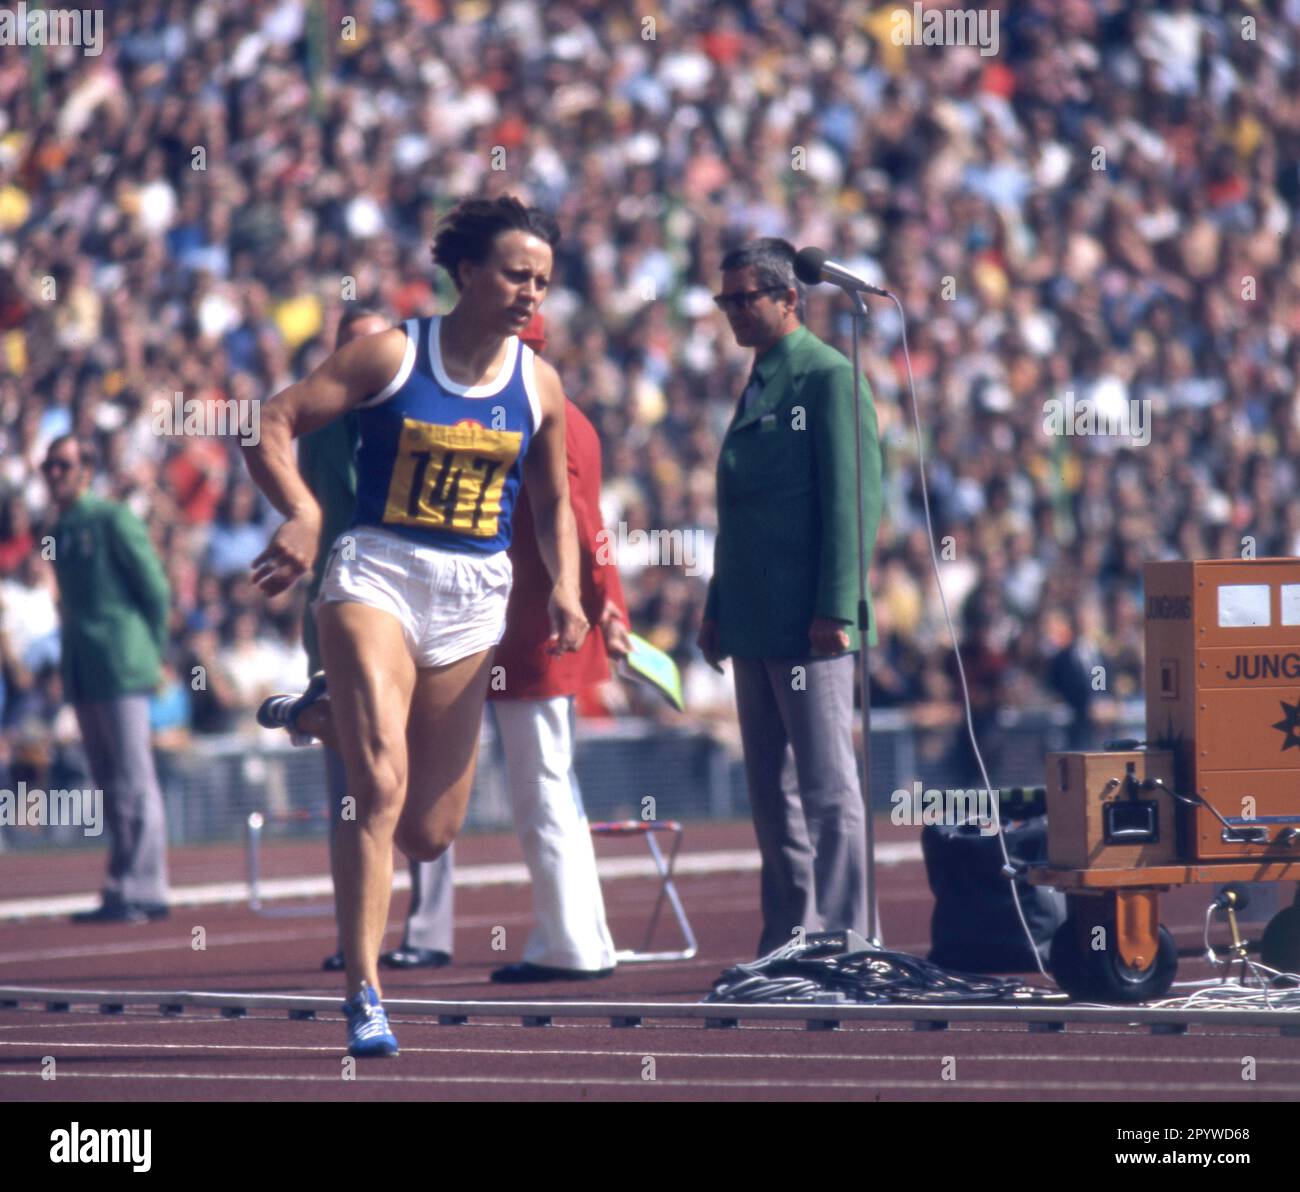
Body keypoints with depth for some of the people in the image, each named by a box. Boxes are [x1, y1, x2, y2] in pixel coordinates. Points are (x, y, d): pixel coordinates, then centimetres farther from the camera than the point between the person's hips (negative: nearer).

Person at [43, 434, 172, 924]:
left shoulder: (114, 522, -5)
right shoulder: (60, 531, 16)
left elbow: (156, 590, -5)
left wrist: (152, 655, -4)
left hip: (121, 670, -8)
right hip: (82, 676, 8)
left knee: (134, 782, -7)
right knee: (109, 785, 9)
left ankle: (142, 891, -8)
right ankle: (124, 888, 12)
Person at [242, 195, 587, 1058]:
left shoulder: (539, 386, 6)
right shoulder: (391, 356, -4)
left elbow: (554, 504, 18)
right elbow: (273, 425, -6)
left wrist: (566, 590, 0)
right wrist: (303, 512, -23)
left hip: (473, 600, 4)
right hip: (377, 576, -4)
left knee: (430, 834, 5)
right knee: (381, 786, -20)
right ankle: (364, 996, -17)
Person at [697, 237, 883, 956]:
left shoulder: (829, 378, -7)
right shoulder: (759, 384, 19)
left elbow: (854, 499, -13)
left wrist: (836, 609, -19)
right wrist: (718, 608, 17)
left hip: (809, 623, -9)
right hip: (755, 623, 9)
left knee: (827, 784, -6)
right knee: (769, 787, 10)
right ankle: (786, 940, 14)